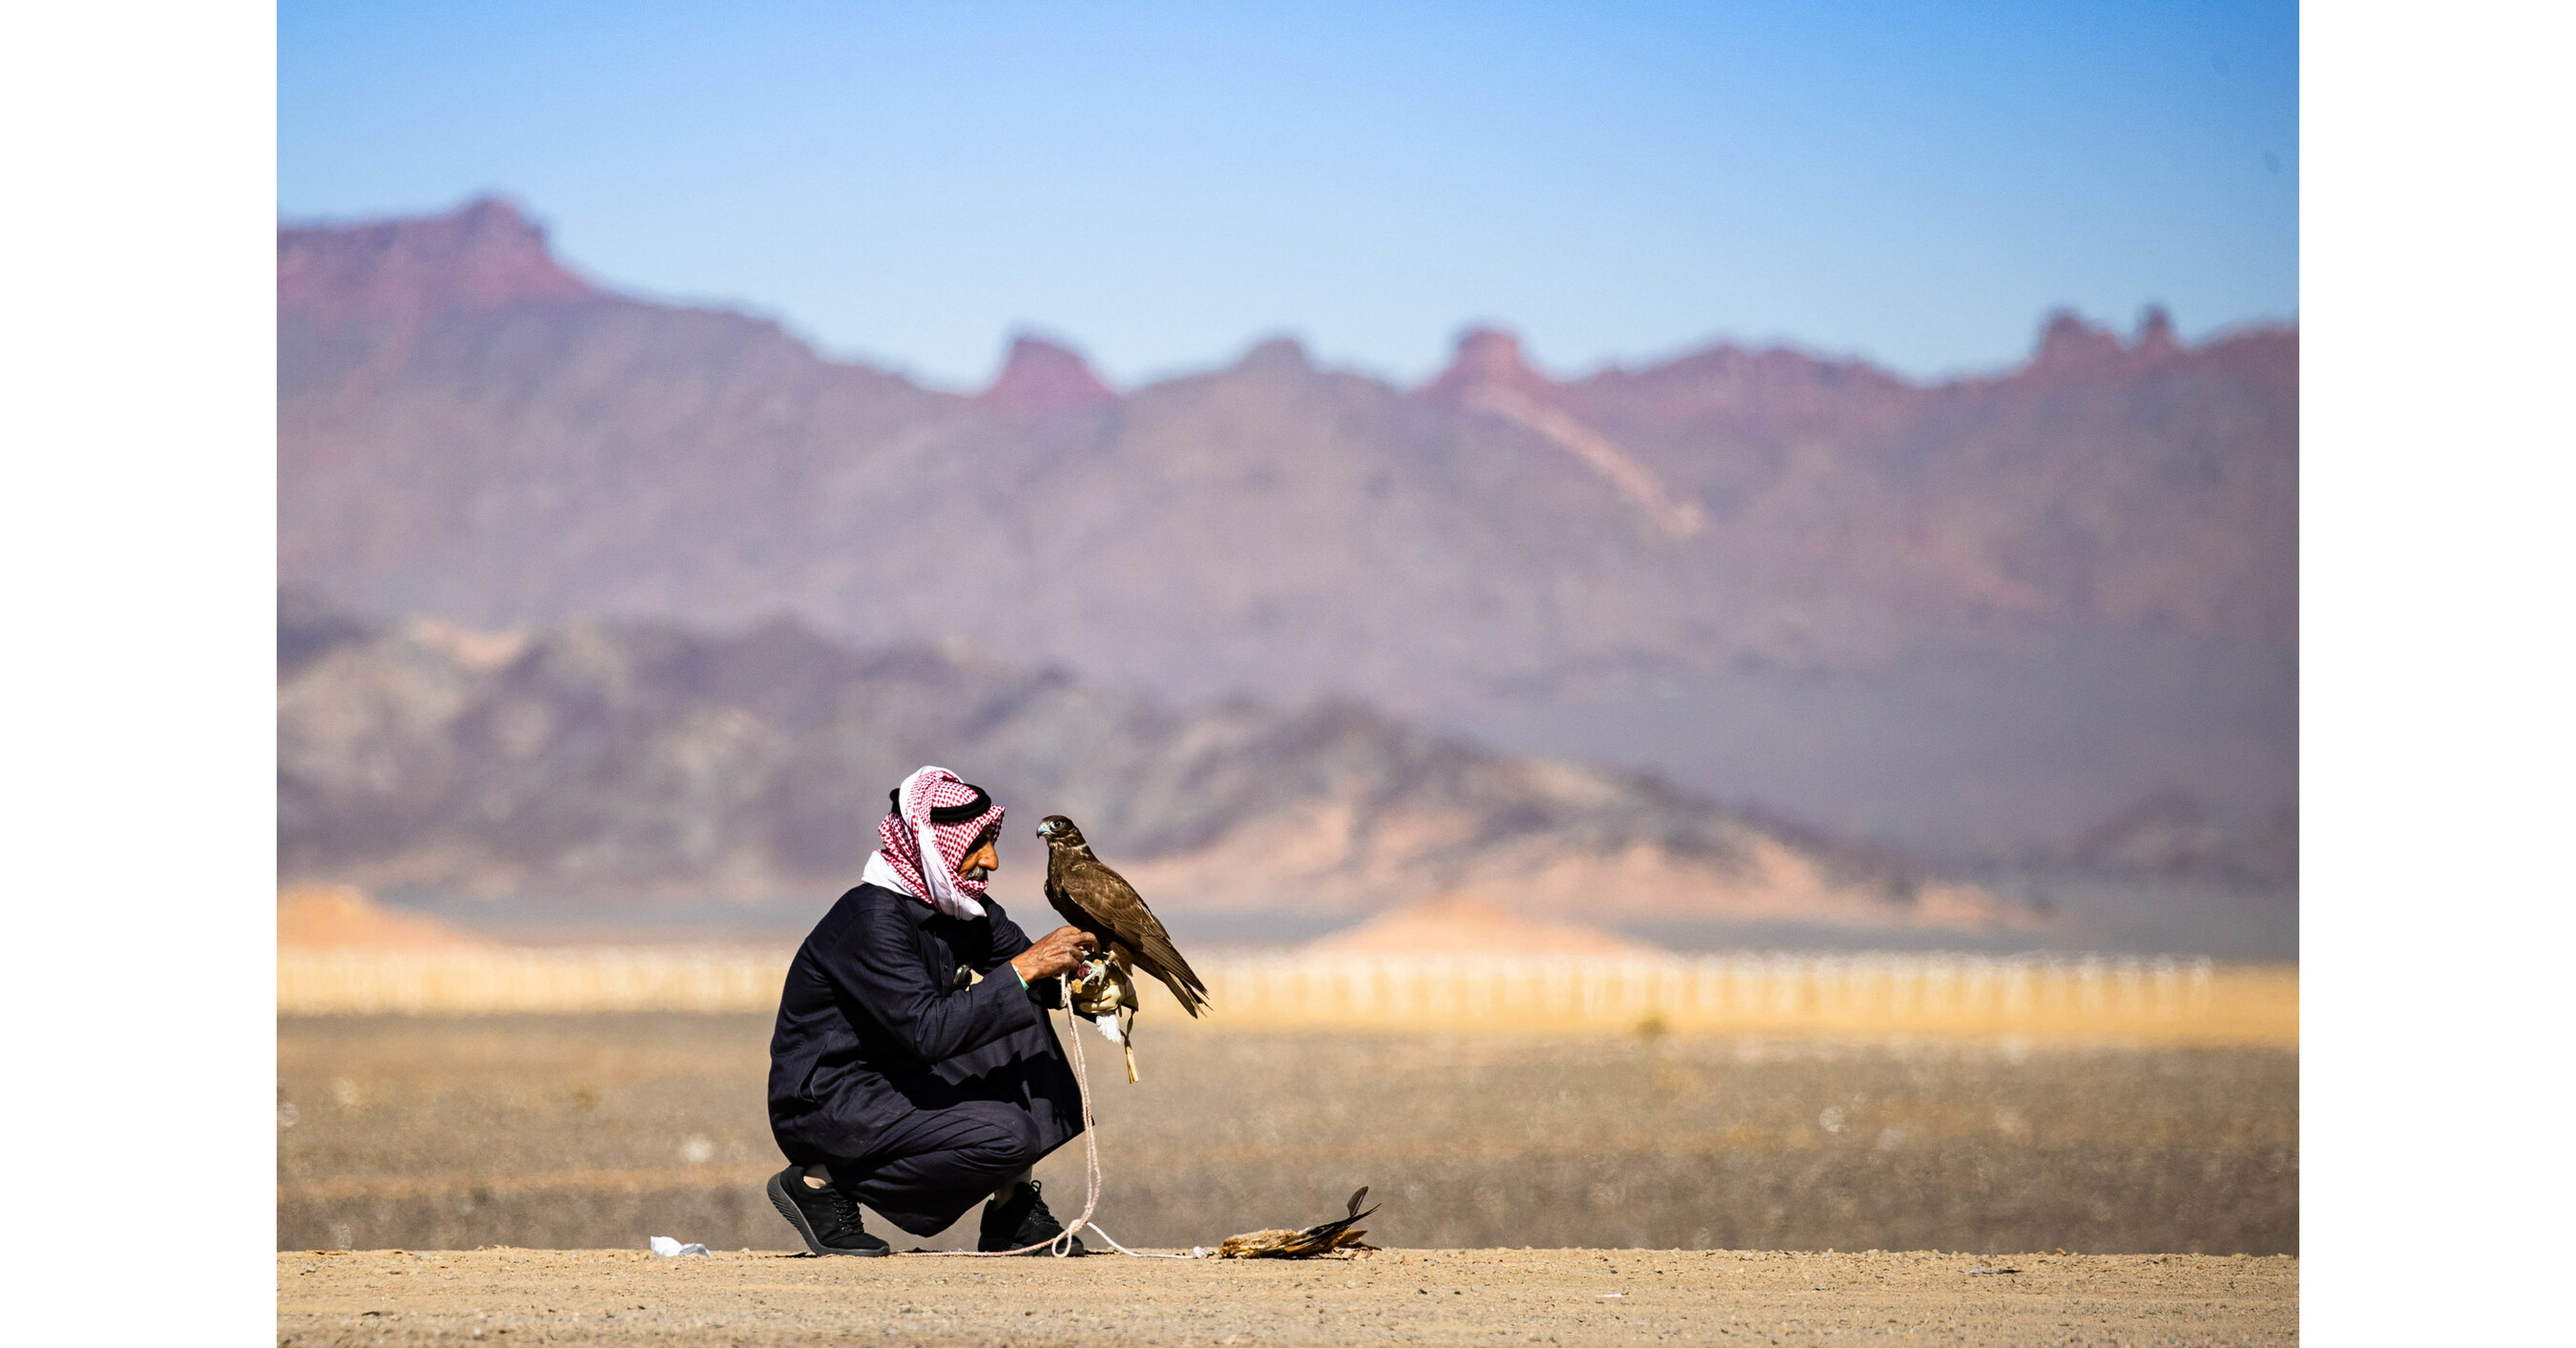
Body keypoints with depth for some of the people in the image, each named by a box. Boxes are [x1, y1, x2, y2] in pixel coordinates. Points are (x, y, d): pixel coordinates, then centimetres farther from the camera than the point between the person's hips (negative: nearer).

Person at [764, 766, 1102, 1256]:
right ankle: (820, 1182, -8)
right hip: (825, 1105, -9)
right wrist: (1025, 968, -29)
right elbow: (928, 1031, -32)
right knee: (1006, 1137, -24)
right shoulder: (872, 920, -23)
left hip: (897, 1082, 9)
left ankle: (1014, 1213, 0)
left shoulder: (964, 907, 4)